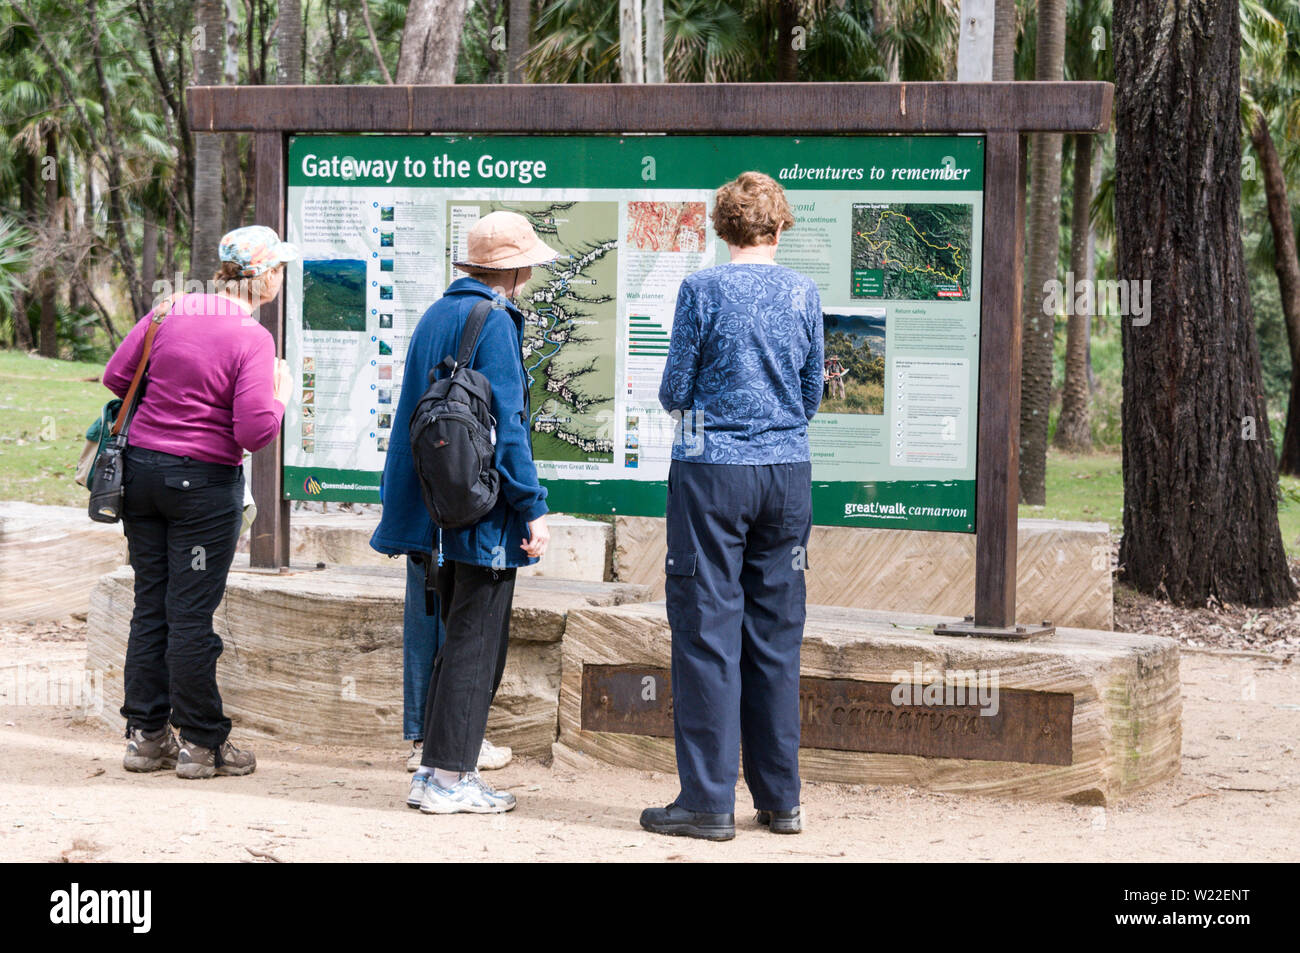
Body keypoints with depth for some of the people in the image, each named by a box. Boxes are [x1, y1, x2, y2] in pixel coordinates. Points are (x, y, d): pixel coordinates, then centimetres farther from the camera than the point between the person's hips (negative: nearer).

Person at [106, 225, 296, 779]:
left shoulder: (171, 311, 2)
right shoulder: (252, 338, -15)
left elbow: (116, 376, 9)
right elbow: (255, 433, -20)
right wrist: (281, 394, -1)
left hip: (142, 465, 6)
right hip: (204, 480, -6)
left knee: (150, 606, 11)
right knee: (190, 614, 1)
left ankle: (146, 736, 17)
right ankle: (200, 744, 10)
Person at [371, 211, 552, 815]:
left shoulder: (435, 316, 14)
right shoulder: (493, 322, -13)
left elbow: (413, 415, 18)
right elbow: (505, 424, -18)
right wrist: (533, 508, -15)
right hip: (485, 510, -9)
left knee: (459, 639, 15)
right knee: (476, 642, -3)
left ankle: (436, 770, 16)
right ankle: (448, 777, -1)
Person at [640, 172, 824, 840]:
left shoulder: (703, 290, -7)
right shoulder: (804, 294, 4)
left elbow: (675, 391, -3)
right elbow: (812, 396, 11)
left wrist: (674, 397, 19)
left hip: (713, 470, -4)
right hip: (788, 472, 4)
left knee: (708, 634, -1)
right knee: (776, 639, 9)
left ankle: (709, 802, -1)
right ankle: (780, 798, 14)